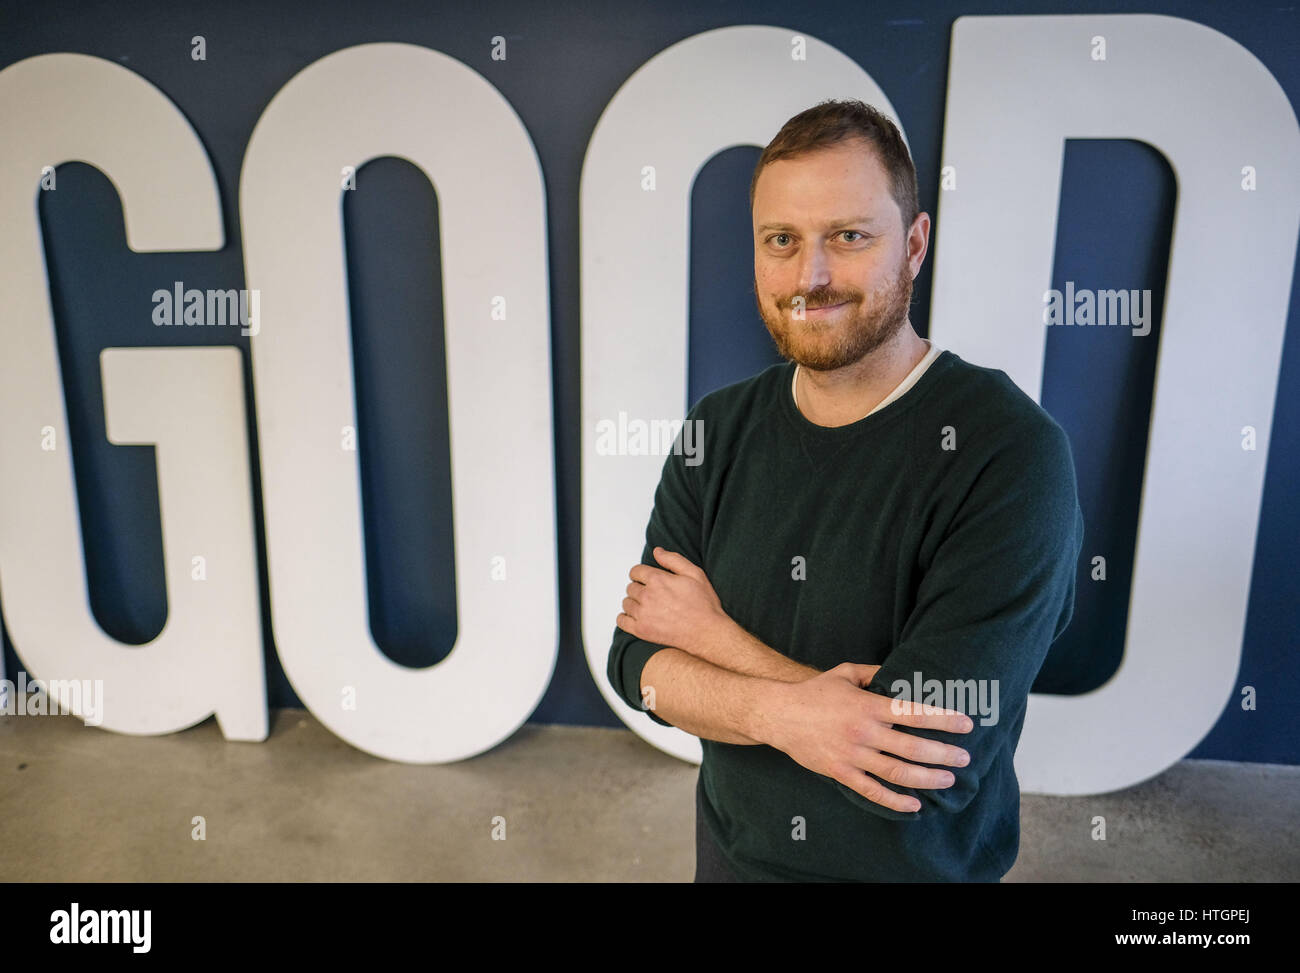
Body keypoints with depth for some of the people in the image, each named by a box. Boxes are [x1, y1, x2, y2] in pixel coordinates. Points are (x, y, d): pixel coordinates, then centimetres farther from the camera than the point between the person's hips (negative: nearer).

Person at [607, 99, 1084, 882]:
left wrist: (713, 633, -18)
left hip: (923, 862, -3)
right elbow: (637, 657, -9)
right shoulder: (719, 429, -8)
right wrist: (777, 712, -28)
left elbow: (930, 769, -28)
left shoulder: (1013, 453, -25)